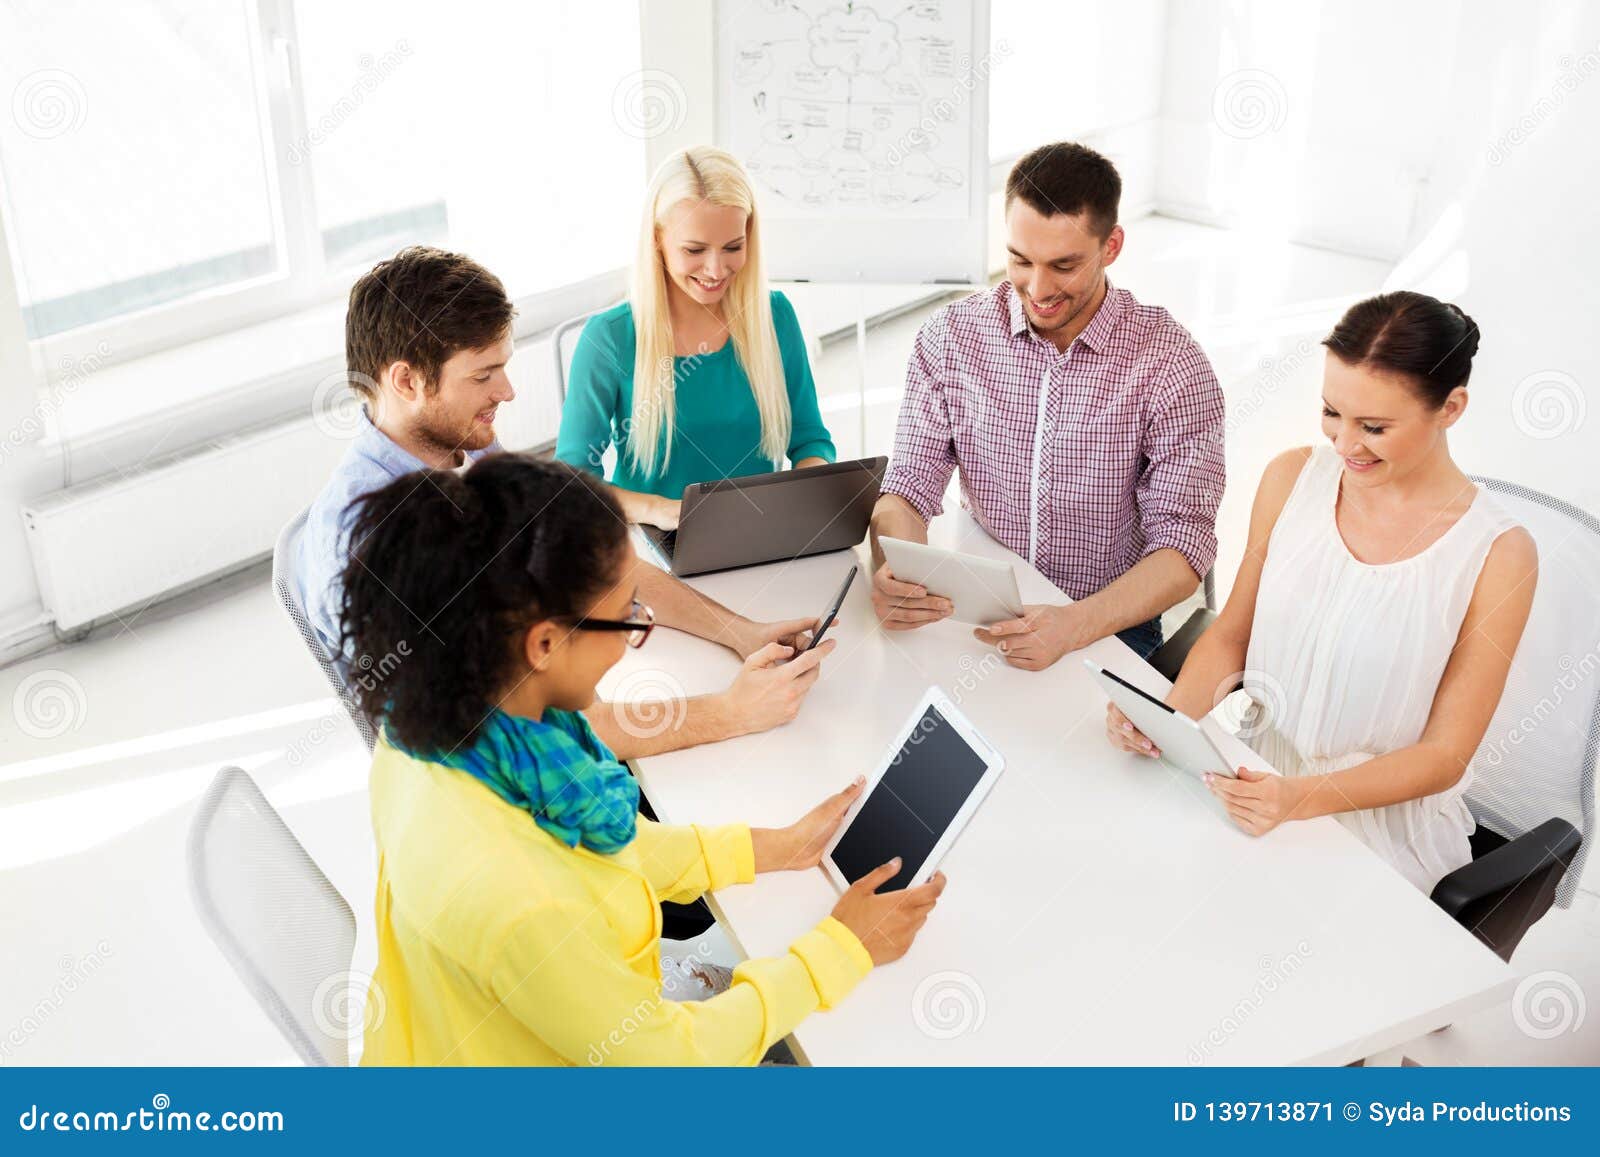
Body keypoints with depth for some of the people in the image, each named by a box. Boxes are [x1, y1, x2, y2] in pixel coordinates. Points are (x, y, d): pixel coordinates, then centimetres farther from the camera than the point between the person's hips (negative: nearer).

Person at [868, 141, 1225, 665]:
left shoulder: (1168, 361, -9)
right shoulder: (951, 336, -1)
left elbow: (1182, 546, -13)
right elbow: (909, 489, -2)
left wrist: (1074, 626, -31)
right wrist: (893, 573, -26)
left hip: (1111, 626, -2)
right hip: (971, 616, 2)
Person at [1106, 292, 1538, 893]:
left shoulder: (1498, 555, -15)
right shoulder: (1292, 478, -3)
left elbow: (1445, 754, -10)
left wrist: (1300, 797, -25)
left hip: (1385, 826, -4)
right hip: (1258, 780, 4)